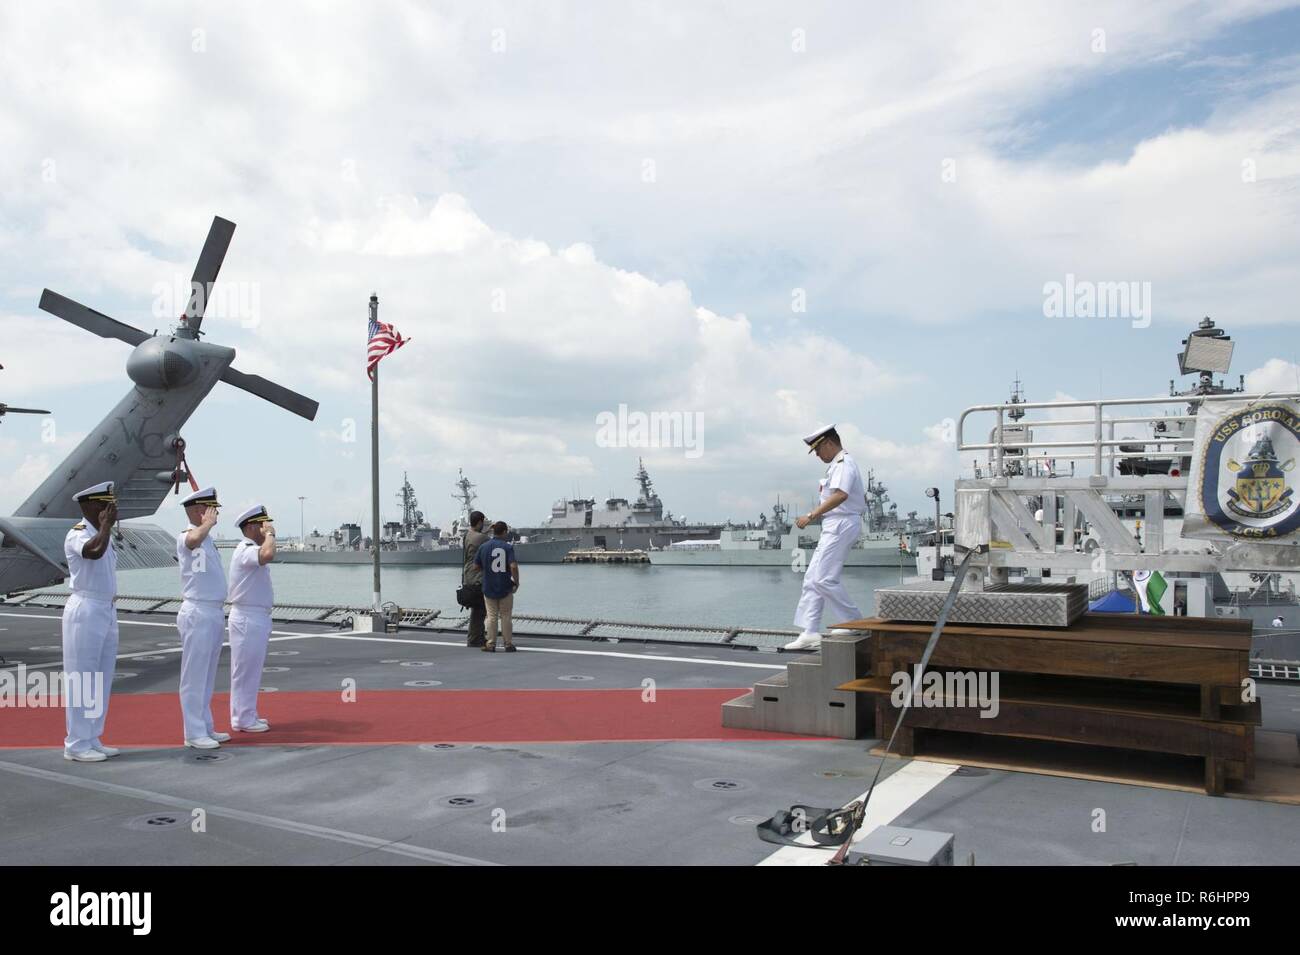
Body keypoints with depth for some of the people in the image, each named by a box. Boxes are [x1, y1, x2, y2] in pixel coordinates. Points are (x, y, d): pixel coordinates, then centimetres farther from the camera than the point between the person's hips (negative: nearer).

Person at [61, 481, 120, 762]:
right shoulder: (77, 534, -14)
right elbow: (95, 551, -38)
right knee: (81, 679, -3)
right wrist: (106, 524, -21)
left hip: (107, 611, 9)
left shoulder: (102, 534, 13)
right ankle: (76, 745, 5)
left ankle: (92, 740, 21)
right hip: (85, 611, -9)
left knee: (102, 680, 12)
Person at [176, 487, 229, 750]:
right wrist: (209, 521, -24)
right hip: (198, 613, -9)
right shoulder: (186, 537, -13)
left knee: (208, 675, 15)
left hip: (215, 612, 9)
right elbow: (195, 539, -41)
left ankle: (206, 728, 23)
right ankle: (194, 733, 4)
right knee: (194, 676, -2)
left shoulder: (208, 539, 15)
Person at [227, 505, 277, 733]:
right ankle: (243, 720, 4)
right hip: (248, 618, -10)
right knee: (245, 670, -3)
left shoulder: (253, 550, 16)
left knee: (252, 669, 16)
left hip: (258, 618, 10)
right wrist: (270, 534, -23)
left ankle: (247, 716, 25)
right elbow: (268, 554, -39)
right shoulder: (245, 550, -18)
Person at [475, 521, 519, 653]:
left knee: (492, 616, 8)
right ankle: (508, 644, 11)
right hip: (505, 588, -2)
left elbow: (477, 566, 6)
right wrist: (516, 582, -5)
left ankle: (490, 644, 8)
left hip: (489, 588, 2)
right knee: (506, 617, 7)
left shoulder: (484, 546, 0)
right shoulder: (508, 546, -9)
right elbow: (513, 566, -18)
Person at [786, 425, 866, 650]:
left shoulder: (843, 463, -12)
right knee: (812, 577, 7)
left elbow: (841, 495, -29)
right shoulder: (839, 464, 21)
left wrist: (811, 516, -30)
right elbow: (862, 498, 28)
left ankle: (854, 622, 1)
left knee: (823, 578, -12)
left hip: (841, 525, -11)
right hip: (834, 526, 11)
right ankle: (810, 633, 7)